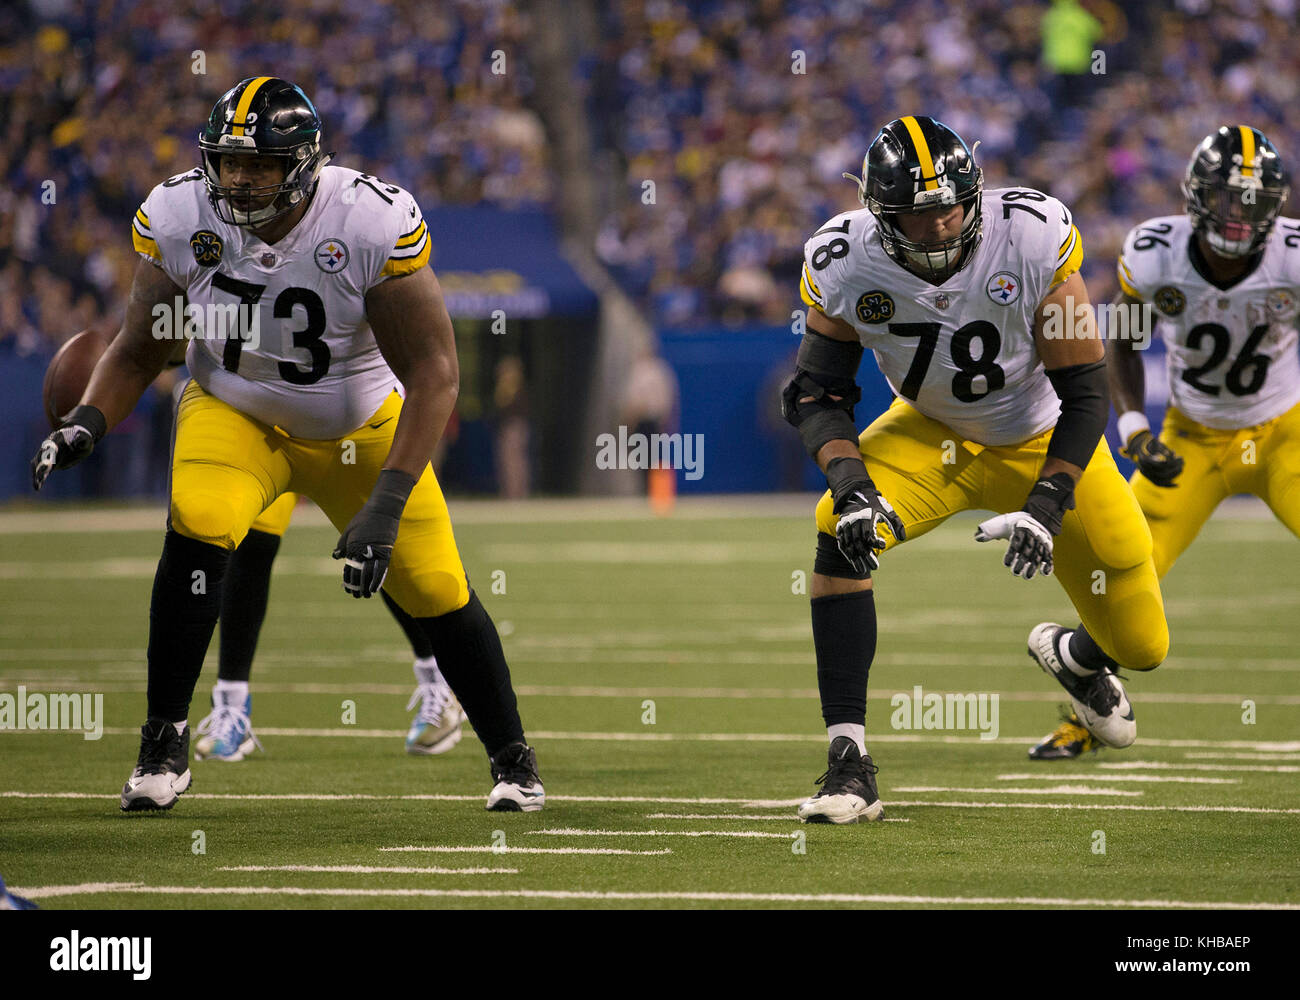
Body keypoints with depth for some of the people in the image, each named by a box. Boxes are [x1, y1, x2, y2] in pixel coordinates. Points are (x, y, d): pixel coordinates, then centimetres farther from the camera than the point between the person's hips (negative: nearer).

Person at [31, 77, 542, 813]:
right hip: (234, 414, 1)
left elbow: (433, 374, -26)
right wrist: (89, 424, -26)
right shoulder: (180, 219, -20)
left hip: (360, 427, -1)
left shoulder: (373, 223, -29)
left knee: (436, 588, -4)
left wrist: (387, 503, -34)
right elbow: (139, 350, -6)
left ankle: (513, 759, 21)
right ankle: (165, 744, -13)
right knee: (198, 529, -28)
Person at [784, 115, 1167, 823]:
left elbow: (1084, 390, -22)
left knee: (1141, 648, 2)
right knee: (843, 532, -31)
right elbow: (816, 392, -13)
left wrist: (1047, 504, -32)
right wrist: (850, 485, -32)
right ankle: (848, 762, -26)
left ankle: (1070, 655, 44)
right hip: (932, 437, 1)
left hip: (1043, 441, -1)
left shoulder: (1033, 241, -29)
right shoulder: (844, 265, -23)